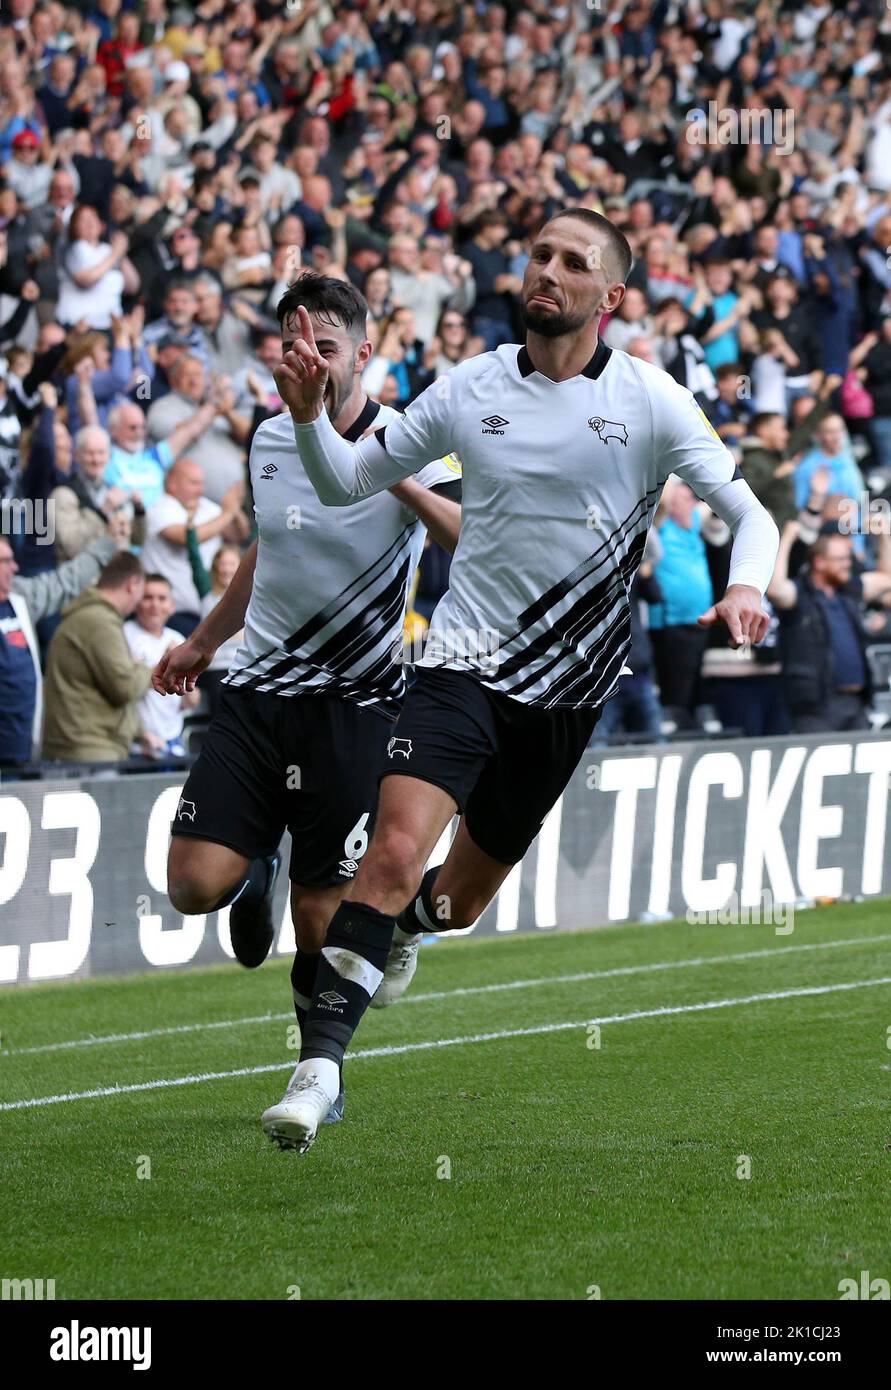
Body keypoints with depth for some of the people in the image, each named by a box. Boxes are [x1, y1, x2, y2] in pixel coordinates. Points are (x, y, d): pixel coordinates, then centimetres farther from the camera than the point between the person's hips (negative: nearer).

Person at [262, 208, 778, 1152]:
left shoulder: (650, 402, -5)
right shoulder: (471, 390, -1)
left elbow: (749, 514, -3)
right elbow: (345, 484, 8)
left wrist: (746, 587, -24)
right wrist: (309, 417, -12)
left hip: (567, 689, 1)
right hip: (462, 664, -1)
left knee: (458, 902, 15)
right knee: (397, 850, -24)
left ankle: (406, 923, 52)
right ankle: (320, 1059, -21)